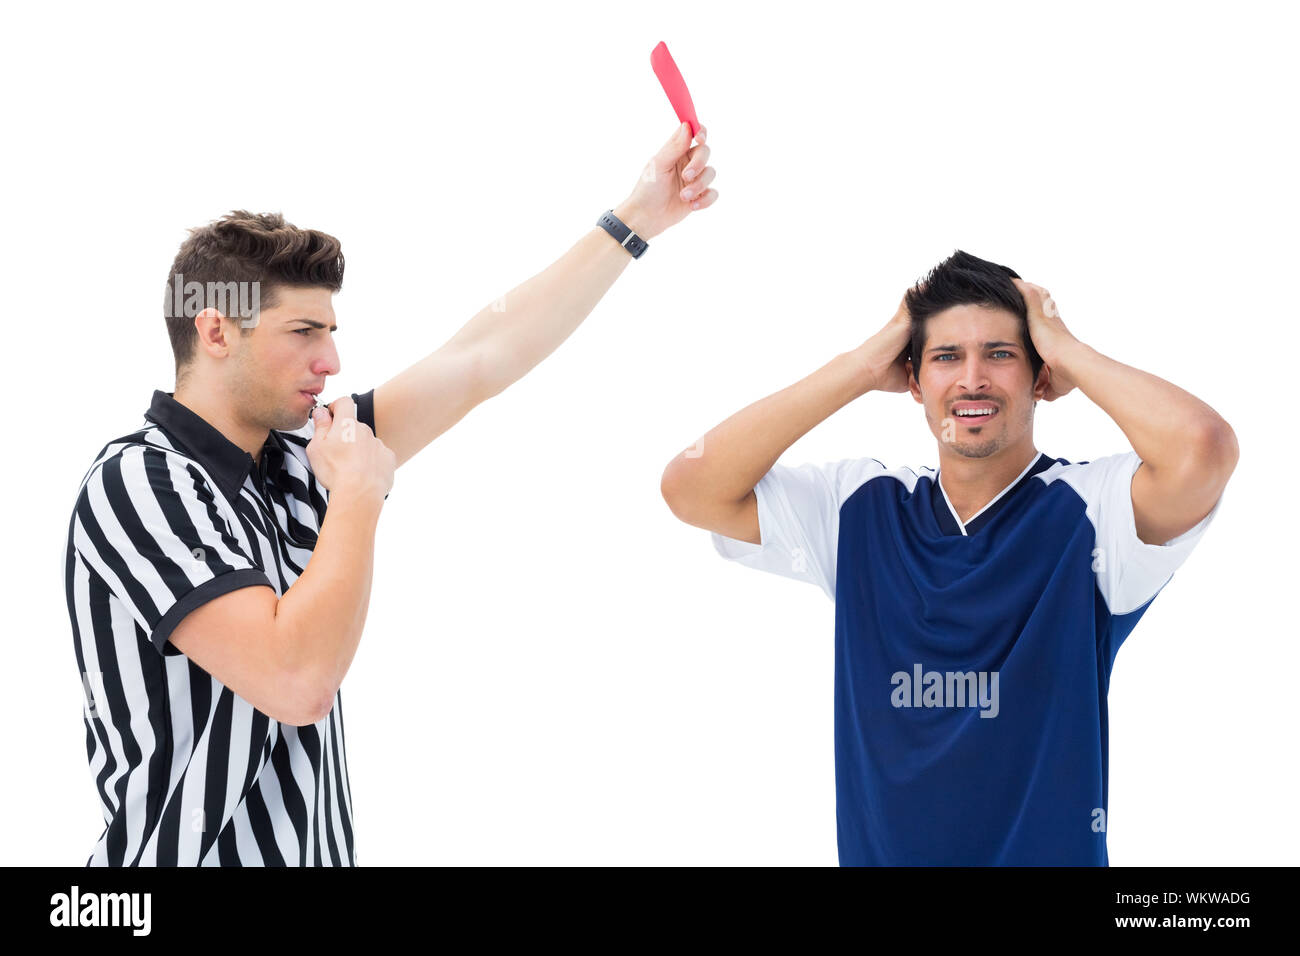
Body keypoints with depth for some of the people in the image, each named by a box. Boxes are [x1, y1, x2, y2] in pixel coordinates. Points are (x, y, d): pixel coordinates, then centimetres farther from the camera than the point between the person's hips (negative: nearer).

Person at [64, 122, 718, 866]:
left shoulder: (290, 462, 5)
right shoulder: (138, 484, -16)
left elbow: (484, 358, 9)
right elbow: (298, 682, -27)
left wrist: (637, 220, 9)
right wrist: (360, 492, -14)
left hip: (314, 849, 8)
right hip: (192, 851, -7)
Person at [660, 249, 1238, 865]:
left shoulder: (1087, 508, -8)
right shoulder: (858, 509, 4)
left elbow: (1203, 448, -28)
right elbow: (691, 486, -5)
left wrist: (1067, 351, -11)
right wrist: (863, 367, -4)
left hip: (1051, 855, -3)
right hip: (876, 850, 3)